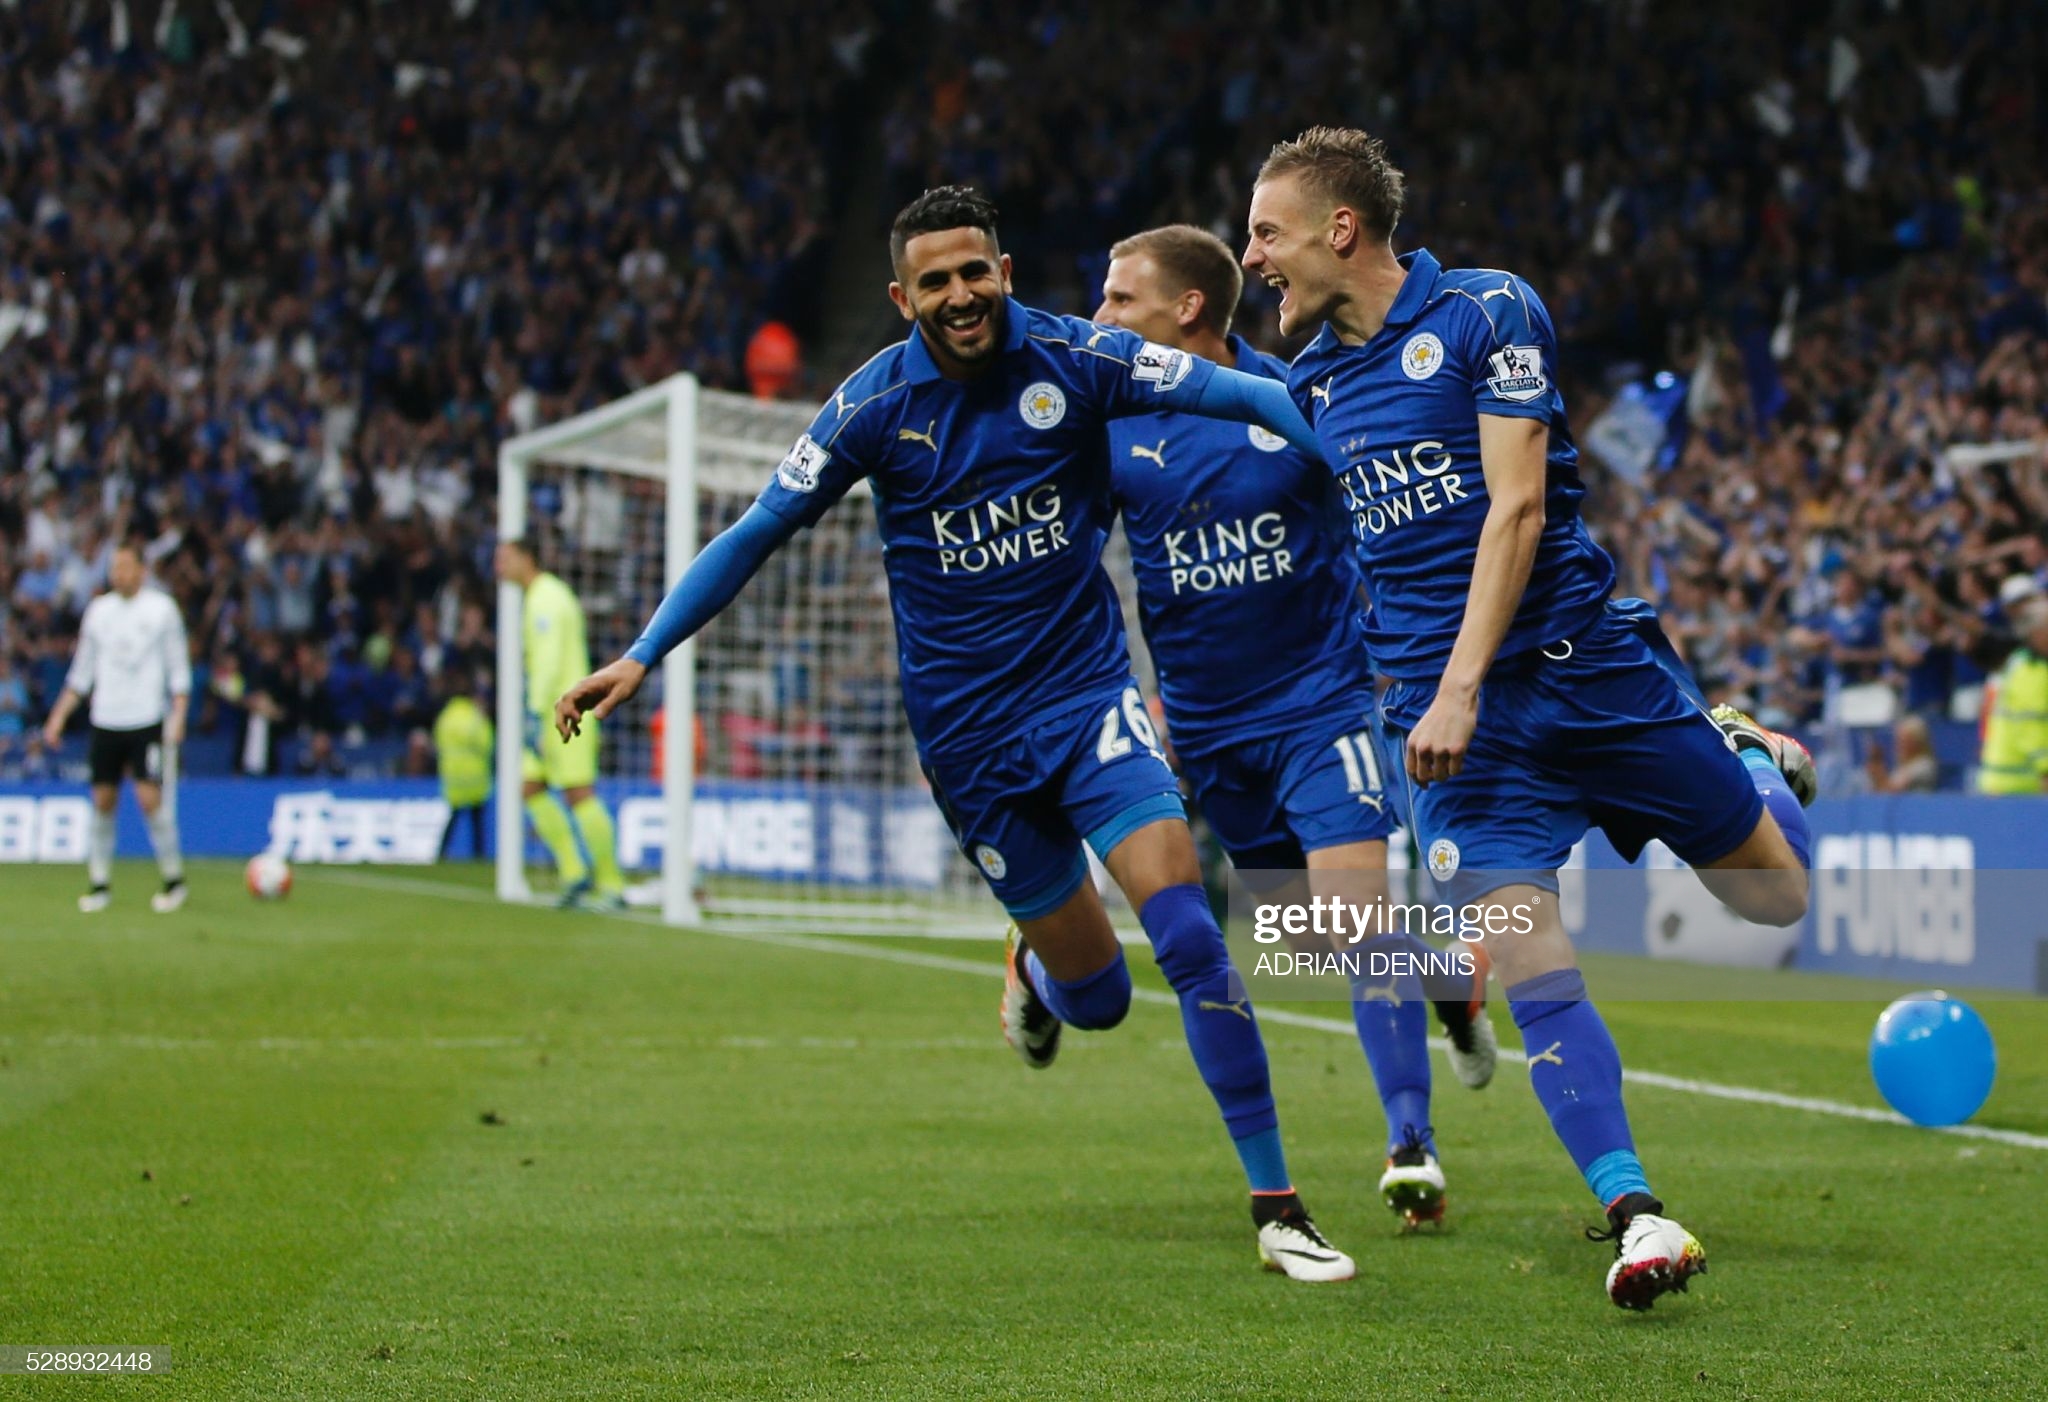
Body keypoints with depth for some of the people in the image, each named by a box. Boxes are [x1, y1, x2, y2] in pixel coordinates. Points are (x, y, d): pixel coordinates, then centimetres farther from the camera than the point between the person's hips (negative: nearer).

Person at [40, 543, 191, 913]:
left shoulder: (162, 608, 0)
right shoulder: (98, 610, 10)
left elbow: (179, 668, 2)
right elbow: (82, 671, 16)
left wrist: (178, 715, -9)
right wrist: (59, 716, 10)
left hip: (148, 722, -4)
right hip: (105, 722, 4)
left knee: (150, 797, -12)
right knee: (103, 800, 3)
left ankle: (174, 879, 0)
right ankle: (100, 884, 10)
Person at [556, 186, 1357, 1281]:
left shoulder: (1072, 360, -7)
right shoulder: (877, 404, -6)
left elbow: (1233, 391, -14)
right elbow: (757, 533, 1)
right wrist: (642, 655, -4)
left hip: (1087, 693, 0)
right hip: (969, 731, 0)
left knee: (1188, 935, -18)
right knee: (1095, 993, 4)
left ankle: (1277, 1209, -11)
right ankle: (1036, 972, 44)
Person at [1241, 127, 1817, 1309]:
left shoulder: (1489, 313, -7)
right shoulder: (1309, 380, 11)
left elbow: (1516, 508, -13)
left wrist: (1461, 686, -20)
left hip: (1584, 661, -4)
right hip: (1448, 713, 4)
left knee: (1777, 892, 4)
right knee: (1529, 960, -13)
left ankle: (1756, 761, 38)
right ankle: (1636, 1217, -9)